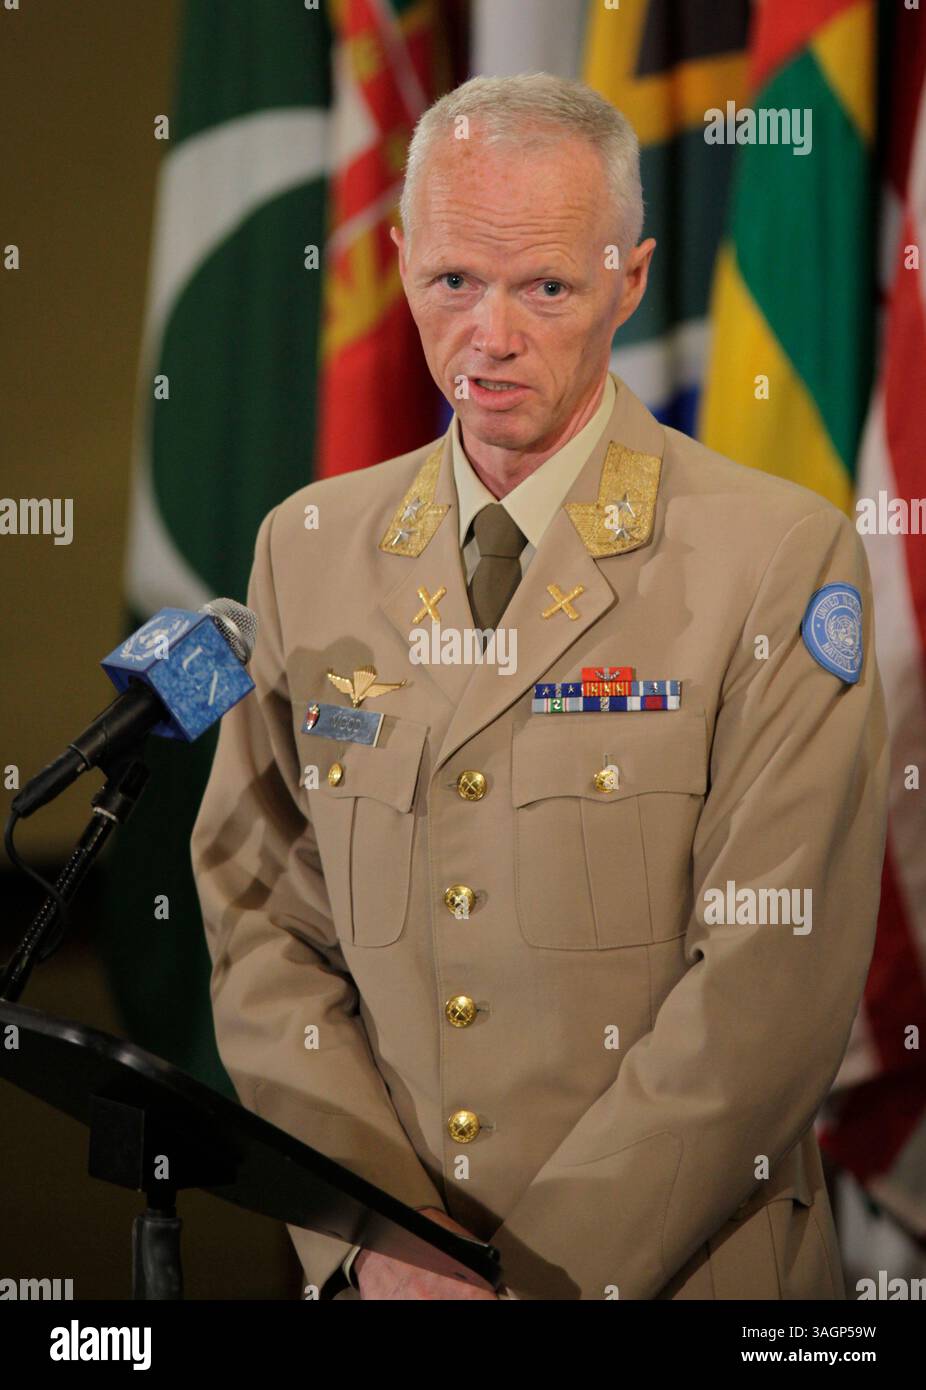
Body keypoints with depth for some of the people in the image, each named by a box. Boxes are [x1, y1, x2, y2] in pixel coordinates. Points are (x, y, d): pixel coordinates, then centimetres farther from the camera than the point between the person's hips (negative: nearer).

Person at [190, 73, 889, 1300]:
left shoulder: (780, 557, -10)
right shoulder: (308, 548, 4)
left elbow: (774, 982, -15)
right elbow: (264, 923, 2)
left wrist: (541, 1267, -18)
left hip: (677, 1269, -3)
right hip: (374, 1275, 3)